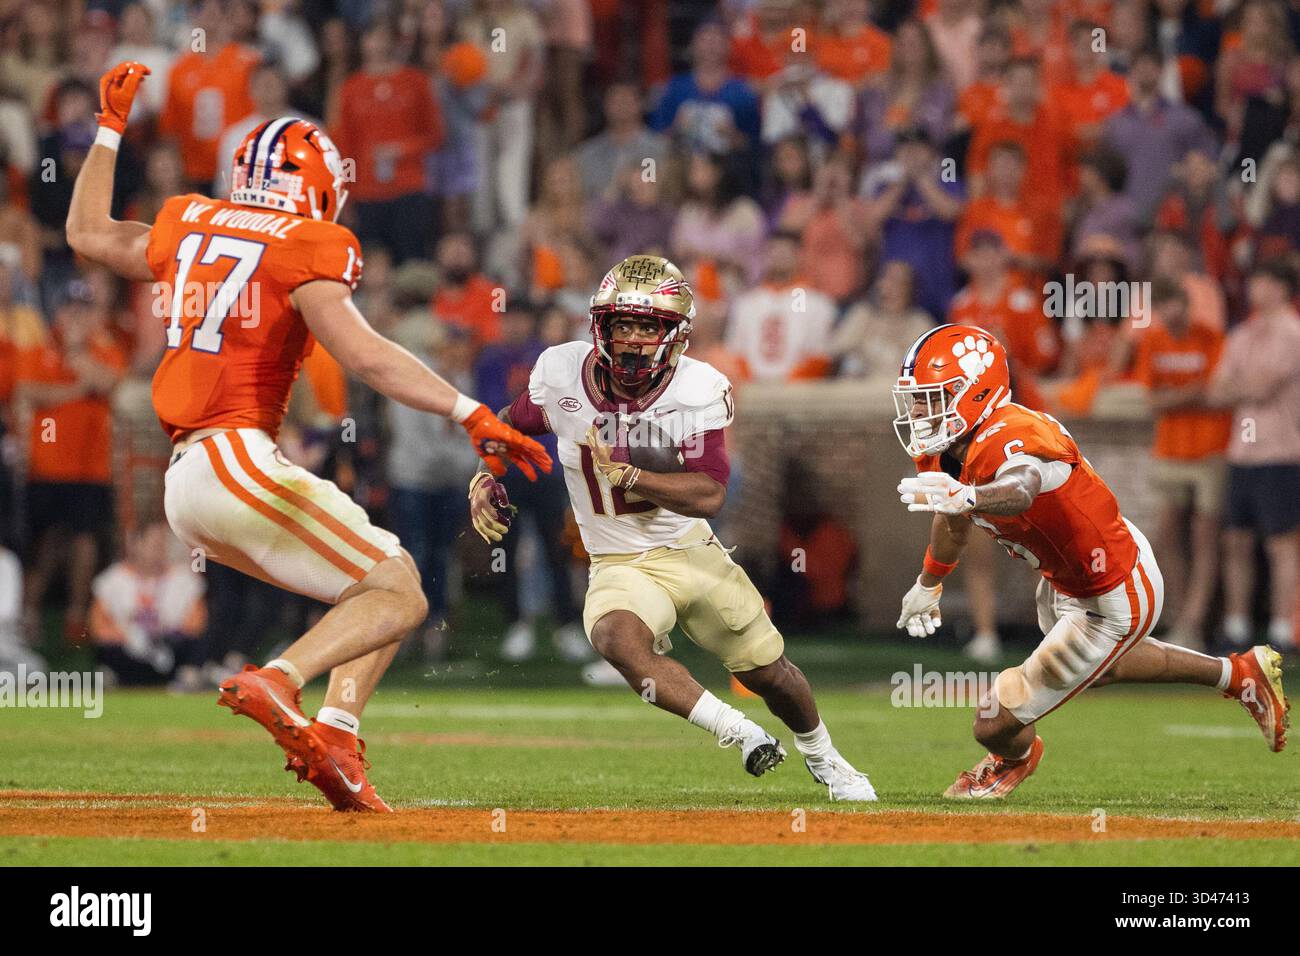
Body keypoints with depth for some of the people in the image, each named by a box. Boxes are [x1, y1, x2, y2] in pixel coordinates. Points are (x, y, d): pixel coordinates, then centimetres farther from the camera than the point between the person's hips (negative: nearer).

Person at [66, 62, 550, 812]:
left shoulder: (192, 230, 16)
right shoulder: (304, 250, -4)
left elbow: (88, 235, 34)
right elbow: (365, 356, -18)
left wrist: (111, 130, 42)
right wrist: (471, 415, -20)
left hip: (184, 484, 8)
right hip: (241, 462, -8)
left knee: (383, 589, 14)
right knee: (399, 597, -7)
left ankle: (335, 733, -6)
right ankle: (277, 681, -29)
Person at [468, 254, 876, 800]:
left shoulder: (699, 391, -17)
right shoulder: (563, 375, -11)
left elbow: (710, 494, -25)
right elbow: (511, 427, 10)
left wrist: (626, 473, -34)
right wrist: (484, 478, -7)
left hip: (693, 552, 0)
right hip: (620, 567, 0)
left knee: (770, 673, 12)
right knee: (617, 638, -36)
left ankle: (822, 759, 45)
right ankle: (737, 732, -26)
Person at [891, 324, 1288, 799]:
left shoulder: (1009, 442, -36)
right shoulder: (946, 452, -7)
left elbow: (1020, 491, -61)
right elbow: (955, 519, 15)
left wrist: (964, 496, -81)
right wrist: (928, 584, 31)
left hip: (1110, 606, -10)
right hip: (1065, 584, 10)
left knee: (995, 726, -1)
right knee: (1101, 667, 38)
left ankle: (1016, 757, 37)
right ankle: (1239, 674, 52)